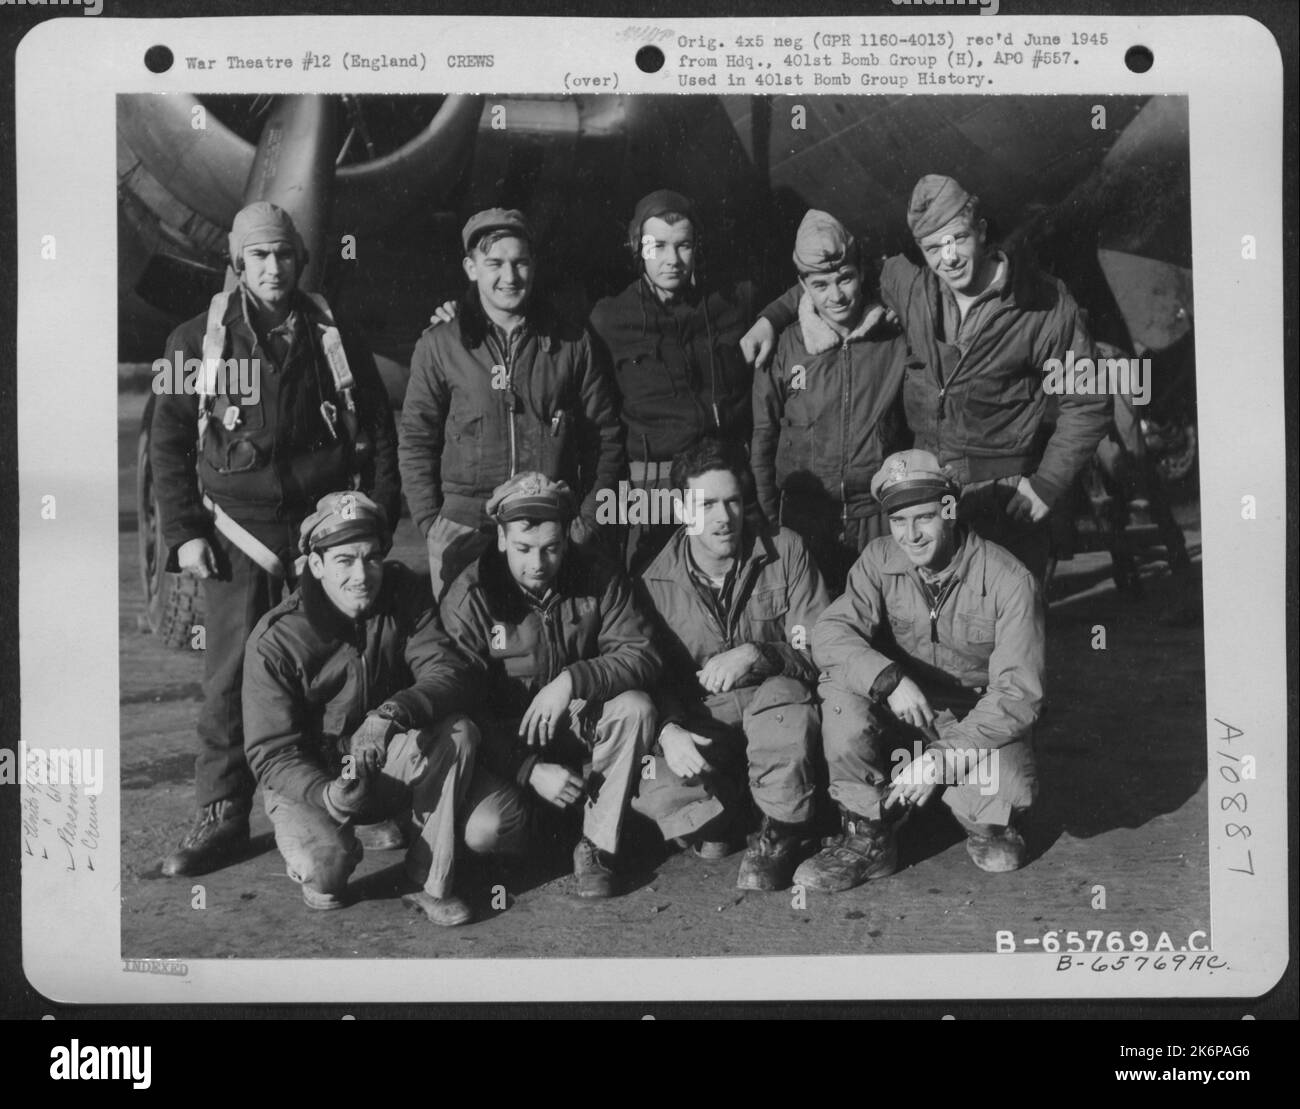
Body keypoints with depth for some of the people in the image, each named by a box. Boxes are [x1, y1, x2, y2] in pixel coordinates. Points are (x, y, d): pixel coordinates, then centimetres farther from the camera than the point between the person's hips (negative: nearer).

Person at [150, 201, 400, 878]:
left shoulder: (335, 340, 9)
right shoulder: (197, 340, 7)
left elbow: (378, 434, 12)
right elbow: (168, 443, 7)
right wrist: (183, 533, -1)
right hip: (237, 534, -1)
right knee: (229, 677, -4)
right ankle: (221, 816, 4)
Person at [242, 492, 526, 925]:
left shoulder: (404, 592, -8)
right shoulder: (274, 641, -17)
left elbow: (448, 672, -20)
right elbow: (272, 755, -17)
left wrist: (393, 713, -41)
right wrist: (327, 795, -38)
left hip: (391, 764, 3)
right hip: (308, 778, -3)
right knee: (325, 867, -33)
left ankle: (431, 881, -8)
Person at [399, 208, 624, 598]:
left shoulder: (572, 344, 7)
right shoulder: (439, 345, 4)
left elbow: (605, 435, 10)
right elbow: (416, 441, 6)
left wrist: (590, 519, 3)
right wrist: (429, 523, -2)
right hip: (464, 532, 0)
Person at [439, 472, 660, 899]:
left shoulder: (598, 576, -9)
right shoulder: (468, 599, -15)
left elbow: (641, 655, -15)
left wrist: (573, 680, -32)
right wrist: (530, 770, -25)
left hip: (579, 723, 2)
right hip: (504, 738, -1)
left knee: (634, 708, -30)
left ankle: (599, 846, -16)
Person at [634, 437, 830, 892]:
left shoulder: (786, 551, -3)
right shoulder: (655, 582, -2)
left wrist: (757, 655, -27)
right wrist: (668, 730, -23)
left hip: (773, 702, -2)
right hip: (698, 721, 2)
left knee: (785, 693, -38)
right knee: (653, 790, -27)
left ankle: (783, 833, -13)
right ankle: (726, 817, 12)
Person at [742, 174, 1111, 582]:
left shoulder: (1046, 305, -9)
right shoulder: (909, 282, -1)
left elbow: (1086, 403, -3)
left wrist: (1048, 483, -9)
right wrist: (773, 317, 11)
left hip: (1005, 496, -3)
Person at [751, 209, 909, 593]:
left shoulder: (895, 343, 0)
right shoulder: (783, 348, -1)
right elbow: (762, 437, 7)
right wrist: (769, 517, 7)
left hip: (880, 518, 0)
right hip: (803, 516, 0)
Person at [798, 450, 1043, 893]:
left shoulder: (1010, 581, -18)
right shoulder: (880, 560, -7)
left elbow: (1018, 694, -20)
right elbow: (830, 632, -18)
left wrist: (943, 758, -29)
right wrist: (888, 677, -38)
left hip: (982, 725, -3)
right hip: (903, 712, 3)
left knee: (1006, 796, -33)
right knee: (841, 694, -27)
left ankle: (990, 823, 9)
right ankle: (867, 839, -10)